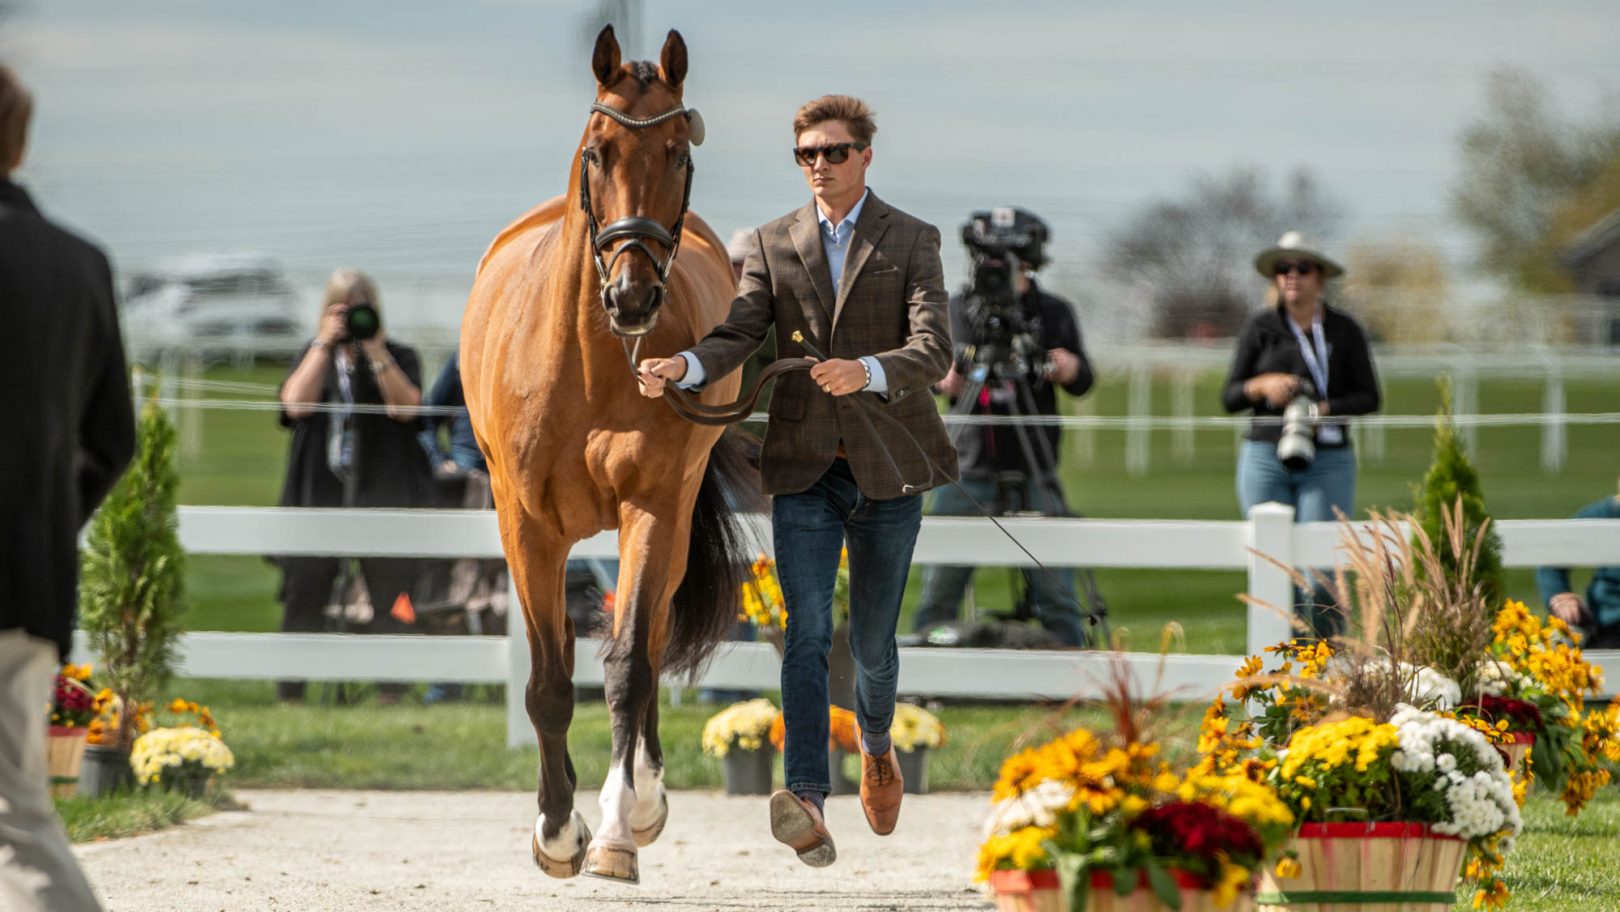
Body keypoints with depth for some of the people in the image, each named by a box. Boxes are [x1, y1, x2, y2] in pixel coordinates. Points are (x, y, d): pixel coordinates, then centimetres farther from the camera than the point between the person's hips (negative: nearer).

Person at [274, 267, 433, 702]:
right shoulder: (313, 356, 16)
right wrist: (325, 343, -5)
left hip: (383, 491, -2)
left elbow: (405, 406, -9)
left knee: (391, 599, -7)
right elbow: (296, 403, -3)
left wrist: (375, 350, -12)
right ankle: (290, 696, 4)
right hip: (320, 493, 2)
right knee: (304, 598, 0)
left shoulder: (399, 357, 10)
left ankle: (392, 694, -7)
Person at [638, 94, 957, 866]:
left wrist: (865, 371, -34)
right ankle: (808, 802, -25)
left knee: (872, 639, 9)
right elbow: (739, 335, -4)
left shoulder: (913, 243, -1)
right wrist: (682, 367, -26)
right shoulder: (773, 245, 7)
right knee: (807, 631, -13)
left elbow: (933, 351, -14)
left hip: (887, 468, -1)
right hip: (803, 470, 1)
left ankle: (877, 746, 41)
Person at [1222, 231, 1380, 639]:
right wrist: (1262, 386, -13)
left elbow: (1368, 398, 6)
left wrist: (1325, 410, -12)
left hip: (1327, 462, -1)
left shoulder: (1344, 330, 7)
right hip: (1265, 458, 1)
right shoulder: (1260, 328, 8)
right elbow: (1229, 397, 8)